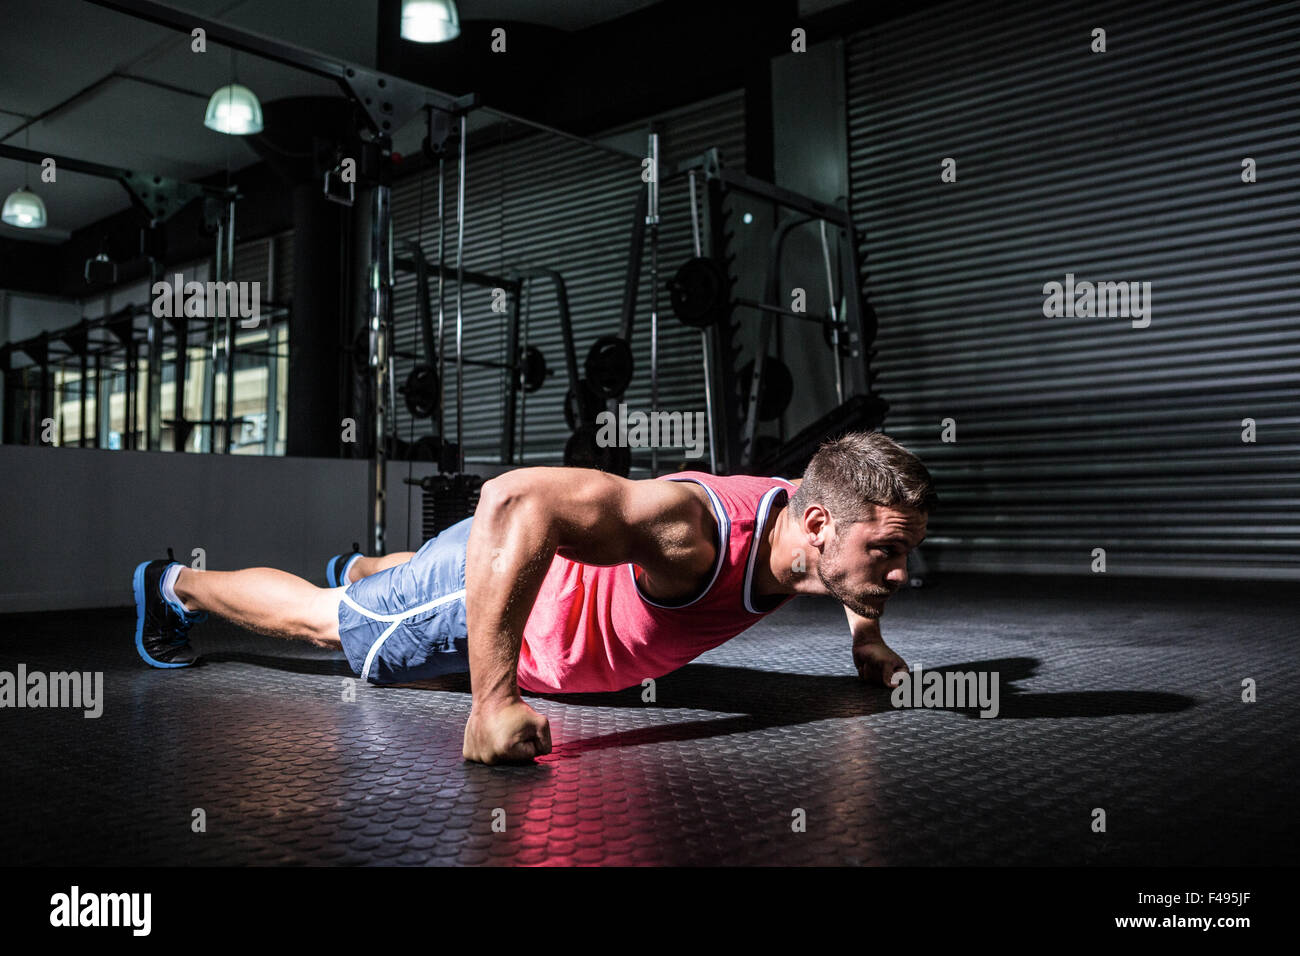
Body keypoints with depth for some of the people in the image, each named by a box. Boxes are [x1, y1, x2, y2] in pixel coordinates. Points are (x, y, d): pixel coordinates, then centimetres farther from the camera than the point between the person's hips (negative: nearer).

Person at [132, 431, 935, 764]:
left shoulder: (816, 525, -21)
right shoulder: (695, 528, -47)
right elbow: (514, 501, -56)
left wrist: (866, 634, -3)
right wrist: (492, 701, -56)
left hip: (569, 568, 7)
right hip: (495, 573, -7)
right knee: (321, 621, 19)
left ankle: (363, 566, 72)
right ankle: (174, 585, 45)